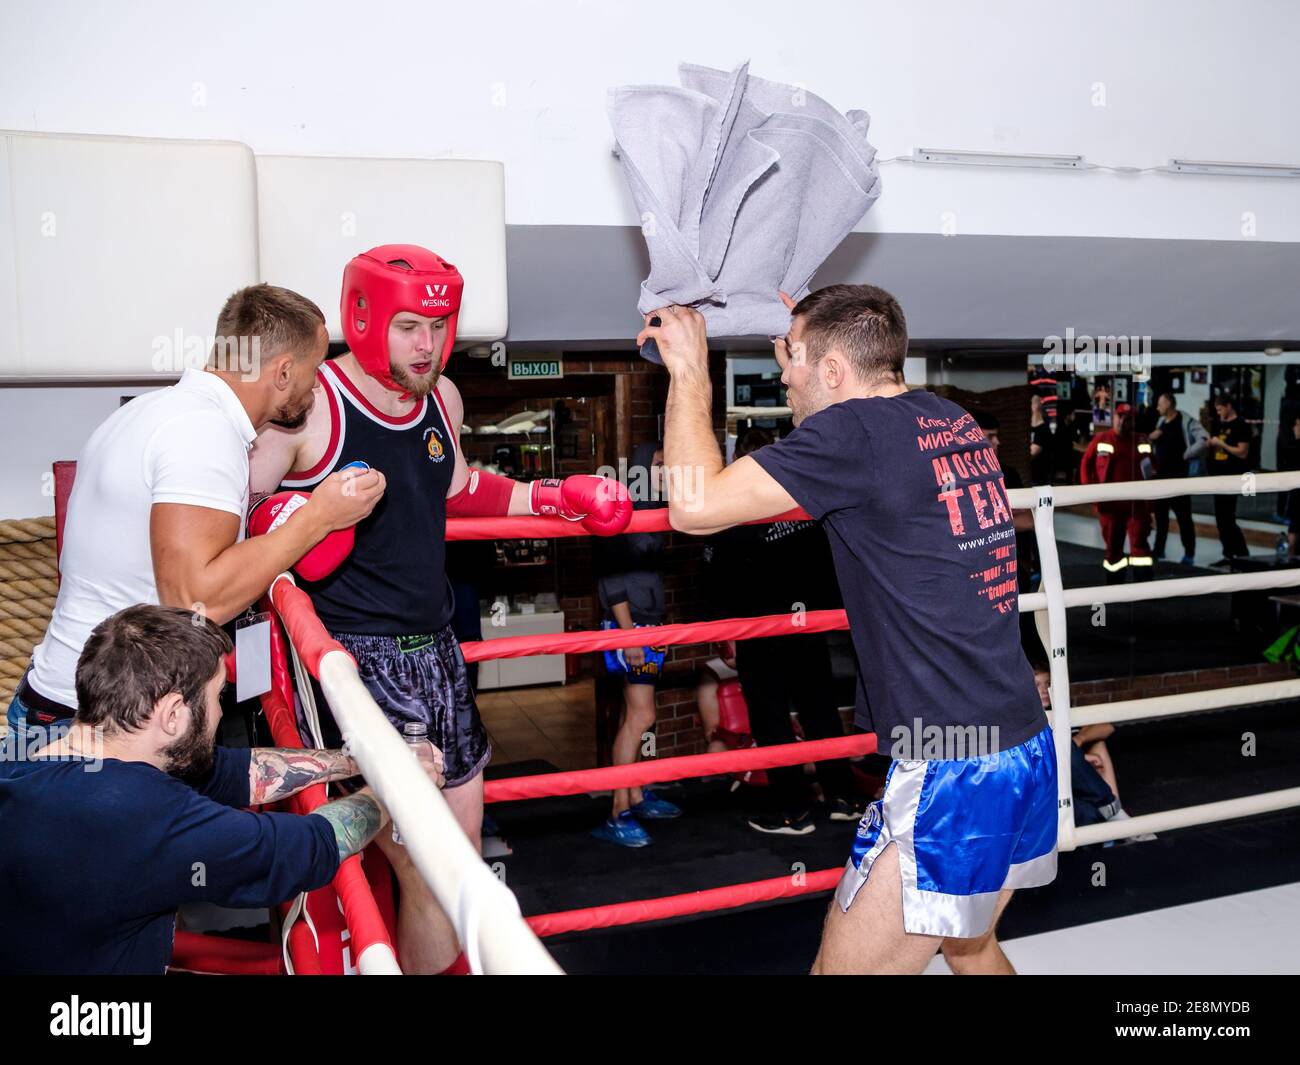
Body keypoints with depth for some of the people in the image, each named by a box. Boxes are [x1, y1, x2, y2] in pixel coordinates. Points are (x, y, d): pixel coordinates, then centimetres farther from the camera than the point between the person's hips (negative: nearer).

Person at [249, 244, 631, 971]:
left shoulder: (442, 397, 9)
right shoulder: (309, 408, -14)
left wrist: (556, 498, 18)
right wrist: (302, 528, -28)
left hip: (436, 648, 8)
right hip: (355, 657, -8)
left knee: (463, 846, 17)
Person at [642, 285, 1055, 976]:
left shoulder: (857, 430, -16)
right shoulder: (953, 423, 8)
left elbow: (693, 506, -16)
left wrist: (690, 370, -4)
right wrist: (797, 335, 27)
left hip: (950, 777, -9)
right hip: (1029, 755, 9)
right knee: (971, 948, 29)